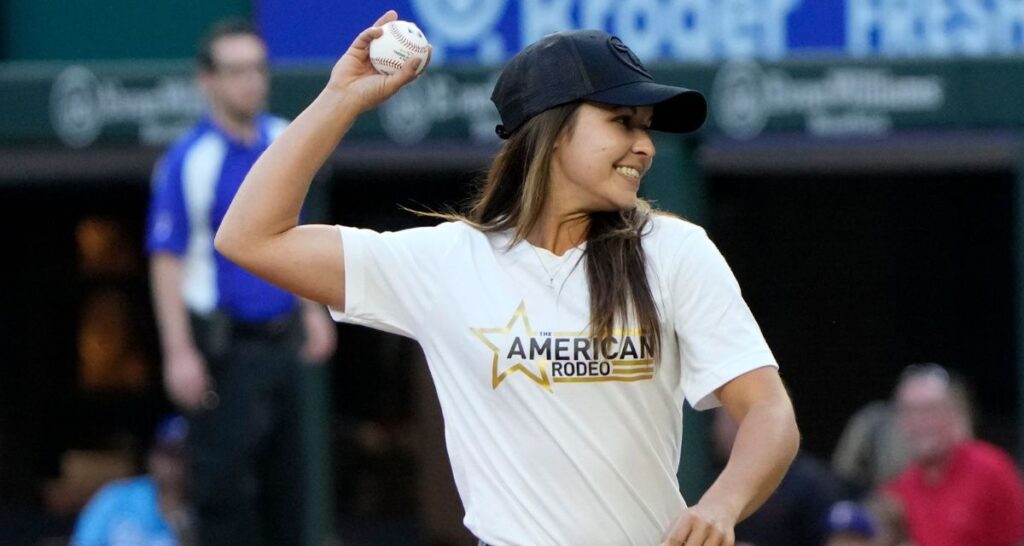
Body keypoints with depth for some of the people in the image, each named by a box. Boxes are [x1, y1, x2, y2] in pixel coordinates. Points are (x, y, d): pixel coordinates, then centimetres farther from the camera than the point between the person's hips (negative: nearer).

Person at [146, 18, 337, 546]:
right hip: (224, 343, -7)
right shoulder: (188, 161, -11)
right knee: (225, 480, -7)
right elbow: (166, 262, -13)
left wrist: (312, 308, 21)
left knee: (284, 479, 10)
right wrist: (179, 353, -19)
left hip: (280, 339, 7)